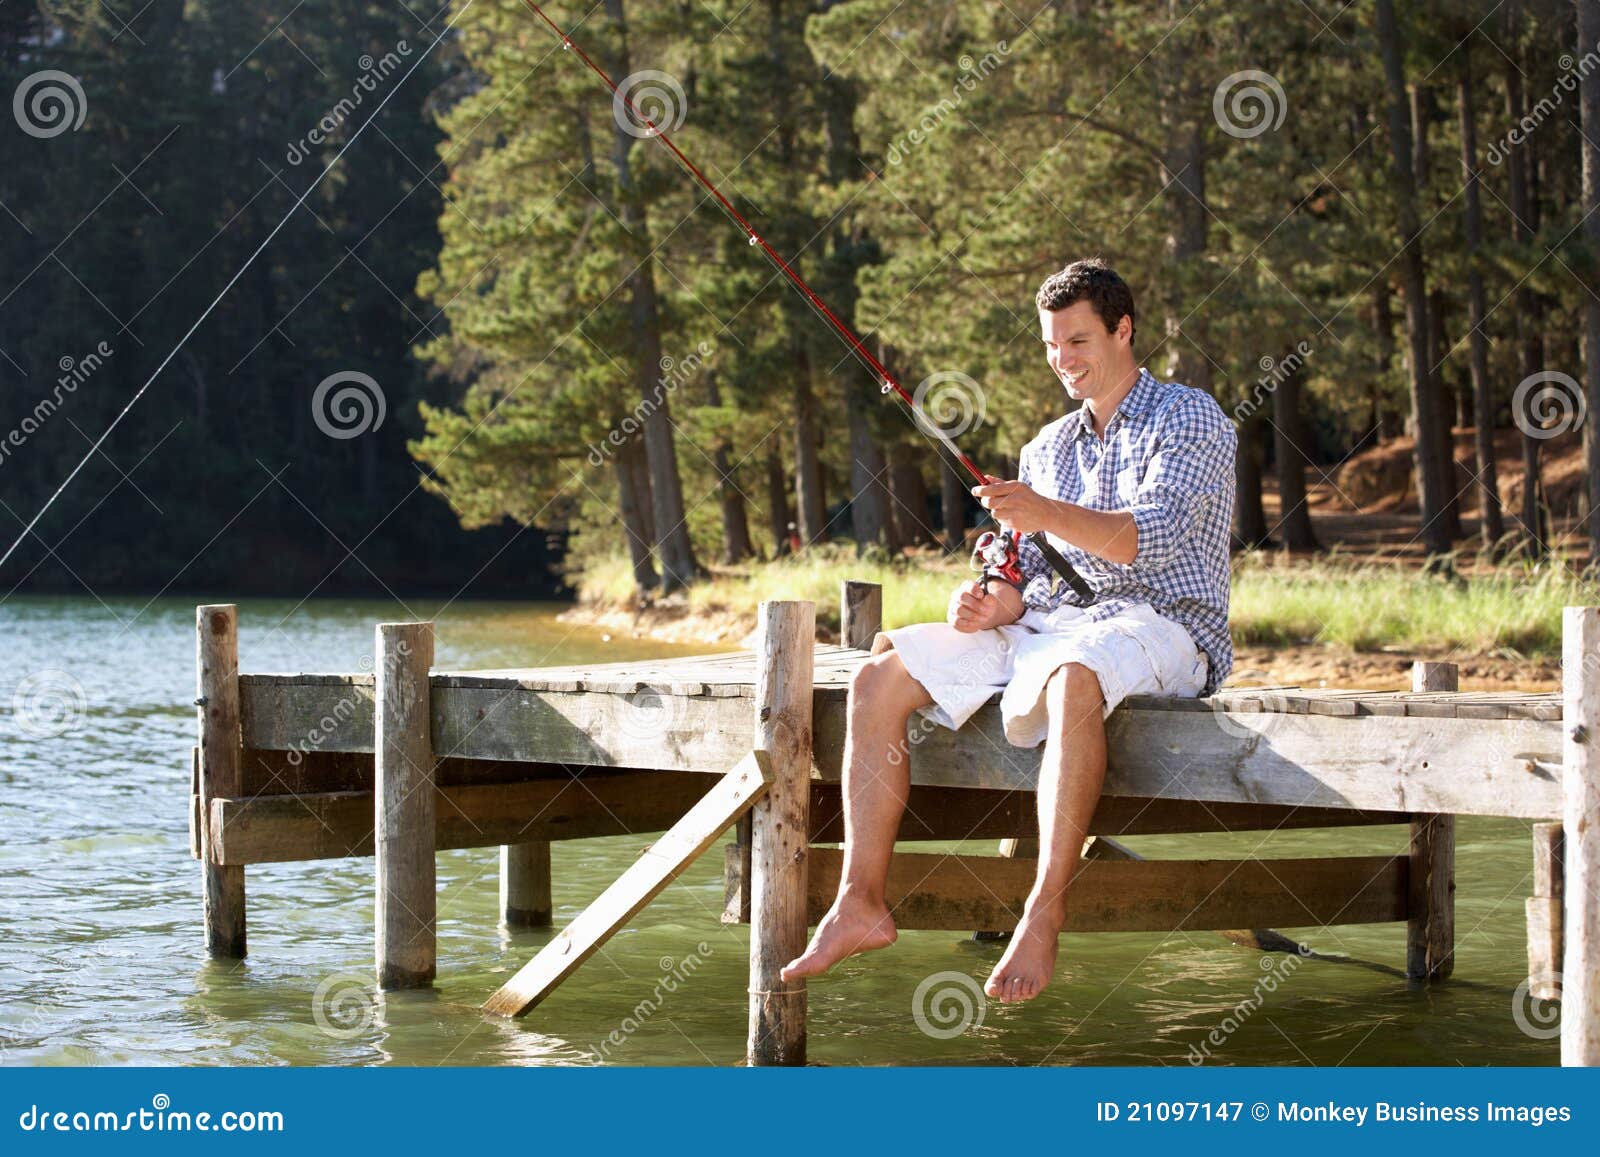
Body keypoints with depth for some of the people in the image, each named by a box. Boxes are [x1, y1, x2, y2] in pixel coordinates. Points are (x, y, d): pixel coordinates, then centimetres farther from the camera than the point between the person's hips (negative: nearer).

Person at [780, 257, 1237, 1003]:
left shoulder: (1189, 419, 1)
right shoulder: (1046, 449, 23)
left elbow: (1153, 539, -16)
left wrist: (1048, 514, -32)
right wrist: (991, 604, -6)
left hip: (1157, 627, -7)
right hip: (1043, 627, 7)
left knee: (1073, 679, -42)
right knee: (880, 677, -12)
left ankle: (1042, 917, -43)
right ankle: (860, 904, -18)